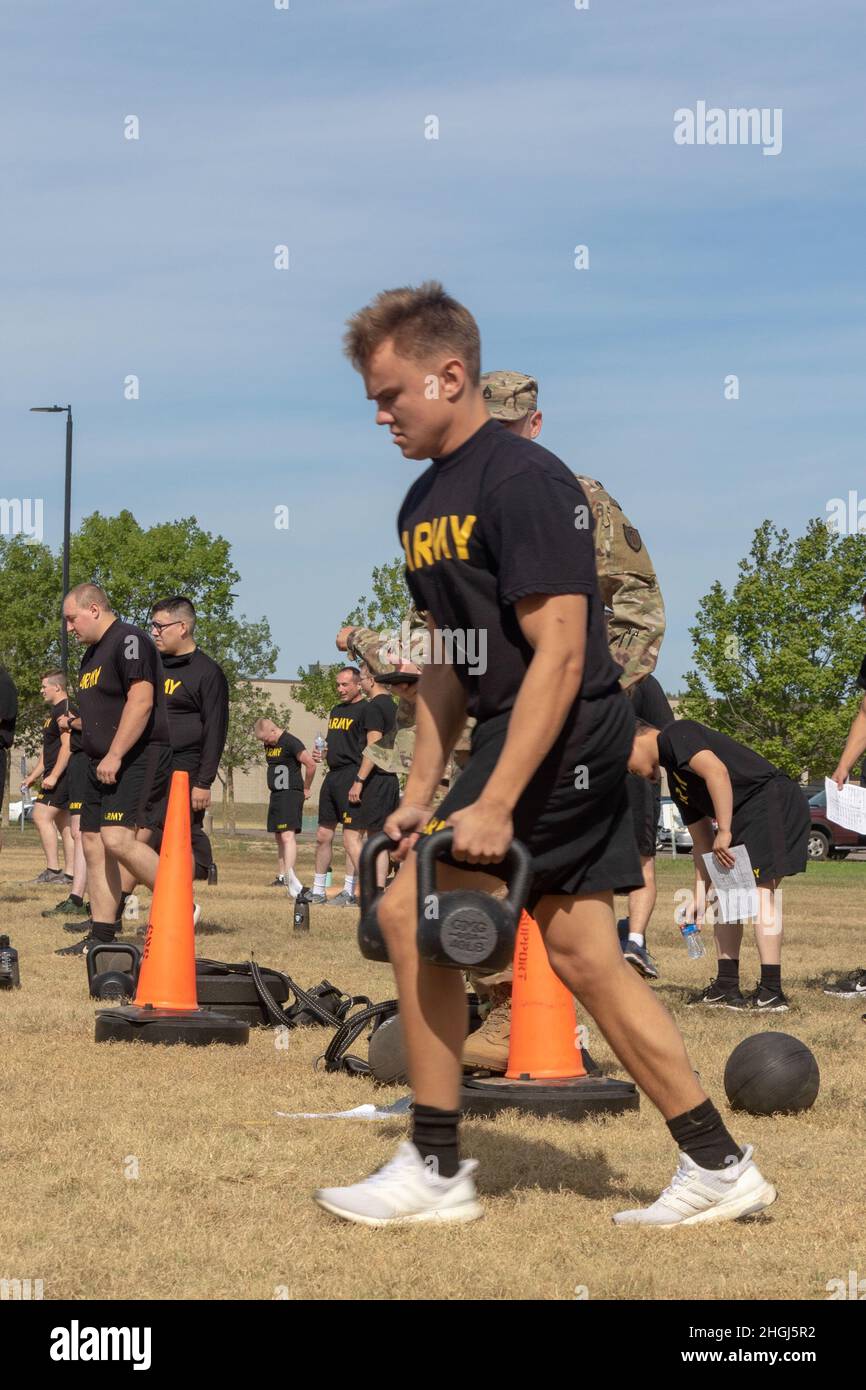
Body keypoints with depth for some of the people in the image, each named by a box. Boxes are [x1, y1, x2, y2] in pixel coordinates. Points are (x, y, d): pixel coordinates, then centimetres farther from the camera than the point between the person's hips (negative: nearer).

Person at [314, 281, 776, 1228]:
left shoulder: (521, 482, -16)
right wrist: (420, 792, 13)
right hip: (545, 745, 9)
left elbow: (558, 654, -21)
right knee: (582, 957, 9)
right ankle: (719, 1169, 16)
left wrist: (495, 803, -25)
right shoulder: (425, 503, 13)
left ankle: (435, 1174, 1)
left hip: (562, 737, -9)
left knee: (411, 912, -9)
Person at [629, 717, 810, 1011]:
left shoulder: (674, 736, -5)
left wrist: (724, 832, -21)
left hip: (773, 798, -11)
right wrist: (699, 898, 24)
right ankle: (727, 988, 14)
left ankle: (772, 992, -18)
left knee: (761, 887, -15)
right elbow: (703, 842, 25)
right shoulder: (677, 782, 23)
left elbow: (717, 771, -22)